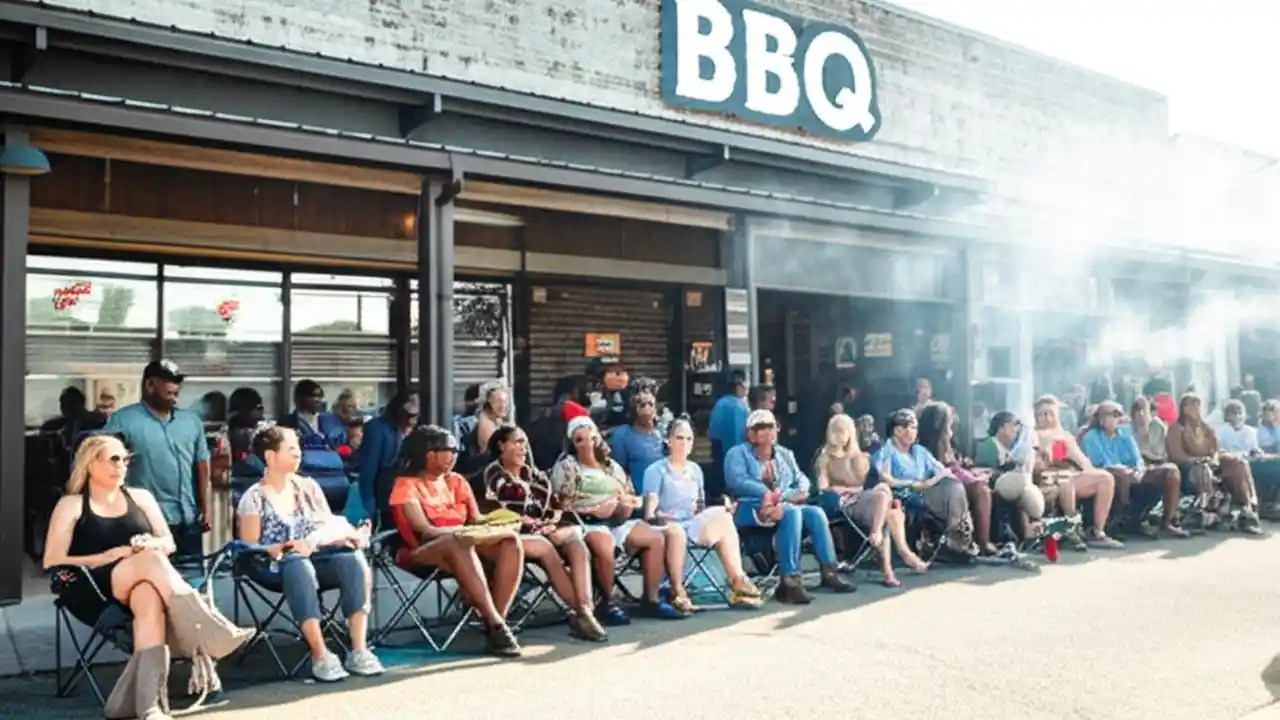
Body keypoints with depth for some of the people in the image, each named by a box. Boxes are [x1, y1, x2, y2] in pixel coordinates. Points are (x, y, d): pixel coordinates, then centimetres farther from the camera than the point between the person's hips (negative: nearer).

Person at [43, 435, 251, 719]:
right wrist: (106, 557, -10)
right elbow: (53, 563, 2)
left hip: (144, 585, 3)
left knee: (149, 597, -37)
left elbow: (169, 543, 14)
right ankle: (210, 636, -44)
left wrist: (151, 544, -9)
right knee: (151, 560, -35)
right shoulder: (71, 505, 11)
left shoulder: (140, 497, 21)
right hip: (97, 591, -2)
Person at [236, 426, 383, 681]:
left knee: (354, 559, -28)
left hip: (316, 558, 4)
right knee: (299, 566, -41)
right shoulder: (254, 498, -1)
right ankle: (320, 655, -41)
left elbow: (331, 525, 10)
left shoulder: (308, 486, 13)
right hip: (276, 567, -4)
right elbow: (250, 548, -6)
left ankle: (358, 650, -32)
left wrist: (350, 535, -12)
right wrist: (283, 549, -22)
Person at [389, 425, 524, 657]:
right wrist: (464, 530, -23)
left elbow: (476, 520, 7)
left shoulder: (456, 481, 15)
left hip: (464, 545, 6)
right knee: (458, 543, -40)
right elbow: (425, 531, -15)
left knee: (511, 542, -23)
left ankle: (496, 623, -30)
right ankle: (495, 624, -41)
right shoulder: (406, 485, -3)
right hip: (423, 553, -6)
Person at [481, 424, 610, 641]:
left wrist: (552, 524, -4)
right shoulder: (493, 475, 7)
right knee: (546, 548, -36)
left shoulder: (535, 475, 24)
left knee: (577, 544, -27)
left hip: (546, 532, 5)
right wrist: (536, 525, -9)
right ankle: (583, 611, -35)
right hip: (516, 535, -5)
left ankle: (583, 611, -40)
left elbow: (556, 506, 18)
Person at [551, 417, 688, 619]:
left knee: (656, 537, -13)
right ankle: (607, 603, -23)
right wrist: (594, 510, -18)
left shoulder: (612, 466, 20)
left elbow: (631, 499, 17)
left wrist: (626, 504, -8)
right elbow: (563, 506, -7)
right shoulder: (567, 466, 5)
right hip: (586, 524, -6)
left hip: (617, 523, 6)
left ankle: (651, 599, -5)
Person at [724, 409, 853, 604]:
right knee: (792, 513, -34)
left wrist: (784, 495, -11)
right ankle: (790, 581, -38)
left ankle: (829, 571, -20)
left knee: (815, 512, -23)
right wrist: (765, 492, -27)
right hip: (751, 509, -6)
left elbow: (802, 479, 12)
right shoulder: (738, 453, 5)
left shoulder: (785, 454, 22)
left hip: (783, 507, 6)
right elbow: (736, 481, -13)